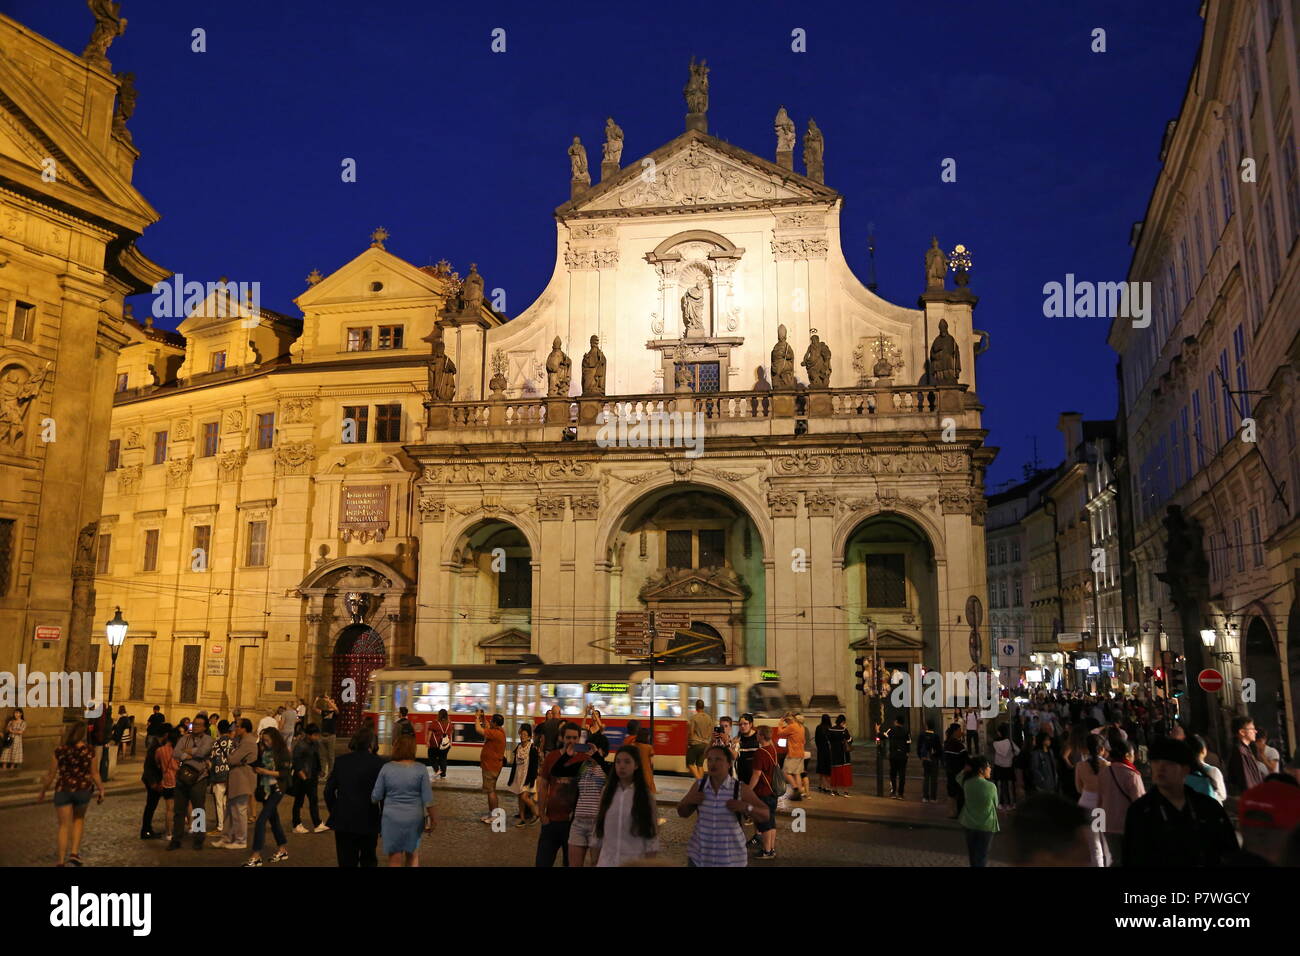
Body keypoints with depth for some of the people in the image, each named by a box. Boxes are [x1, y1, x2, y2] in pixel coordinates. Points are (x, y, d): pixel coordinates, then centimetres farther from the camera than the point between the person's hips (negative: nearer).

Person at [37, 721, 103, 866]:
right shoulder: (89, 750, -7)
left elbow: (51, 775, -2)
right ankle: (74, 852, 14)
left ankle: (61, 861, 12)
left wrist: (42, 792, 12)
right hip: (83, 789, 1)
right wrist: (100, 790, 11)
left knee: (64, 825, 10)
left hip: (63, 790, -1)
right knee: (79, 819, 24)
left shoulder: (59, 751, -8)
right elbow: (94, 773, -2)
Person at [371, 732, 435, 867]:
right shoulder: (420, 769, -8)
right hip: (414, 818, 0)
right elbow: (427, 798, -7)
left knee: (395, 859, 10)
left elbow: (376, 796, -3)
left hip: (392, 818, 0)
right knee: (412, 855, 21)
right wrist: (433, 818, 4)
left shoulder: (387, 768, -7)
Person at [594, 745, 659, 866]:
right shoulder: (608, 791, 3)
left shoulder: (645, 794, -4)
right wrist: (597, 858, 8)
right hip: (607, 860, 2)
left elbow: (652, 831, -3)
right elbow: (599, 825, 8)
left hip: (635, 860, -2)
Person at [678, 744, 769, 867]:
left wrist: (746, 807, -23)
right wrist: (688, 800, -11)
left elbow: (765, 815, -6)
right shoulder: (699, 786, -3)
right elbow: (683, 813, 9)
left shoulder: (741, 789, -10)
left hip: (732, 858, -2)